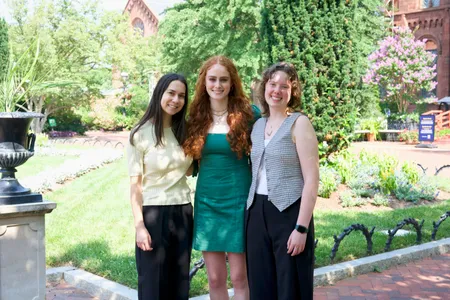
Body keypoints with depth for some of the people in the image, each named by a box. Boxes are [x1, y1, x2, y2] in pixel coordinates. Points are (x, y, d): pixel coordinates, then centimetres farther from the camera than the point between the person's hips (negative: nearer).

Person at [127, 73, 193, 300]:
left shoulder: (184, 131, 7)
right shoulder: (141, 134, -7)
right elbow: (135, 185, -8)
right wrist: (139, 225, -13)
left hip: (183, 213, 5)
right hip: (153, 213, -5)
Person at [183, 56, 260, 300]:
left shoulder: (248, 114, -5)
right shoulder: (196, 118, 5)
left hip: (238, 200, -3)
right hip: (207, 201, 3)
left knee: (239, 277, 2)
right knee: (215, 279, 10)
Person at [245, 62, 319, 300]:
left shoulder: (299, 123, -6)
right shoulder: (258, 125, 11)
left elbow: (311, 180, -11)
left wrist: (301, 228, -16)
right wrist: (251, 211, 8)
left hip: (289, 212, -5)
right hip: (257, 213, 5)